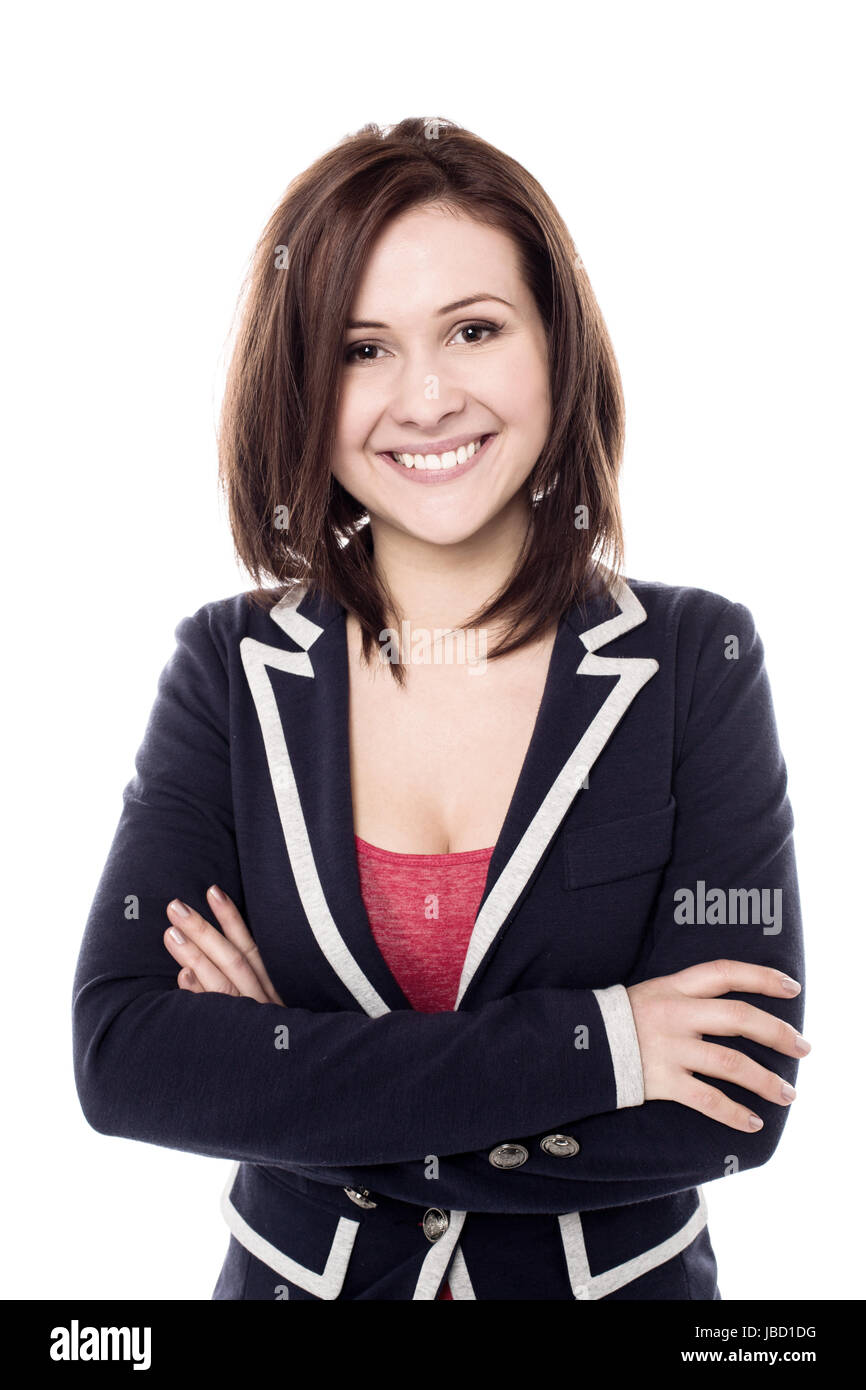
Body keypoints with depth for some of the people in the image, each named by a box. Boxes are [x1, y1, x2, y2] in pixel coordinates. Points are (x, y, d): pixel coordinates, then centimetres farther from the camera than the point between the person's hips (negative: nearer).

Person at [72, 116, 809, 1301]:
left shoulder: (697, 660, -13)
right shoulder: (231, 670, -10)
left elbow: (728, 1109, -19)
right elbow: (121, 1059, -20)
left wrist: (289, 1083, -20)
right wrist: (580, 1048, -25)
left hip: (617, 1276, 0)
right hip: (295, 1270, 1)